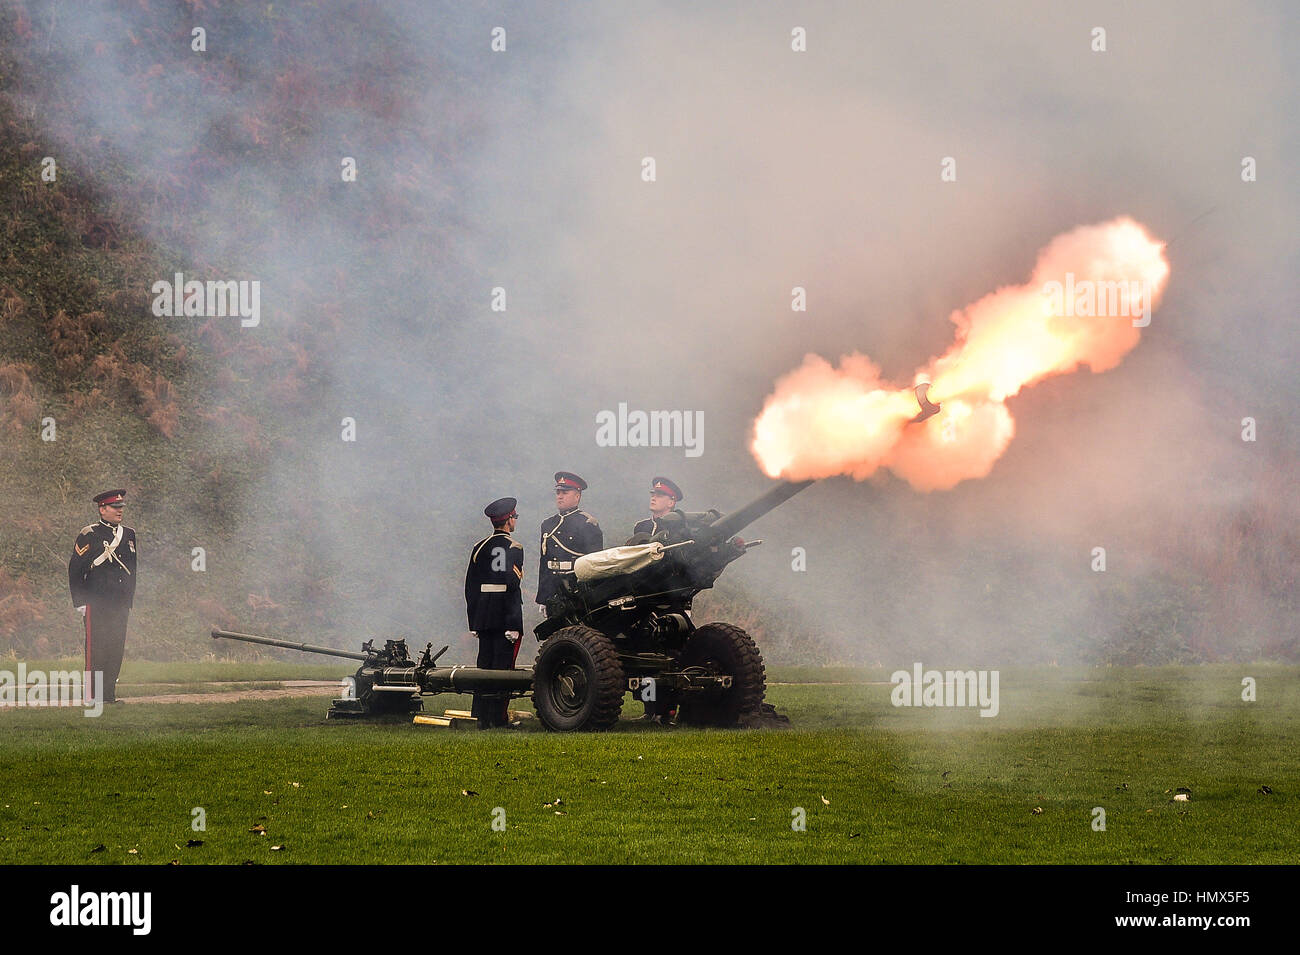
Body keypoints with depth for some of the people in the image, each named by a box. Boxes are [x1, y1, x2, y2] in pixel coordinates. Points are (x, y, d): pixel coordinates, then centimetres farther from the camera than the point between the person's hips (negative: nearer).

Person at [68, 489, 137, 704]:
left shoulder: (129, 535, 14)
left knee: (116, 650, 4)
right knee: (96, 651, -6)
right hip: (96, 604, -6)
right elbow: (75, 571, -3)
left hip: (121, 605, 6)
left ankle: (109, 694, 10)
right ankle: (93, 696, -5)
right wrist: (80, 603, -8)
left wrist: (130, 600, 17)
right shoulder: (88, 536, -3)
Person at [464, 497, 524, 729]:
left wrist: (473, 620, 15)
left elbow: (470, 586, 11)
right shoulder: (514, 548, -7)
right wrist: (514, 623, -15)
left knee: (484, 665, 9)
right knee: (503, 666, -2)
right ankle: (499, 717, -3)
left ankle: (482, 718, 10)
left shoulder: (479, 548, 10)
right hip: (506, 614, -5)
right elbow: (512, 583, -15)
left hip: (484, 616, 5)